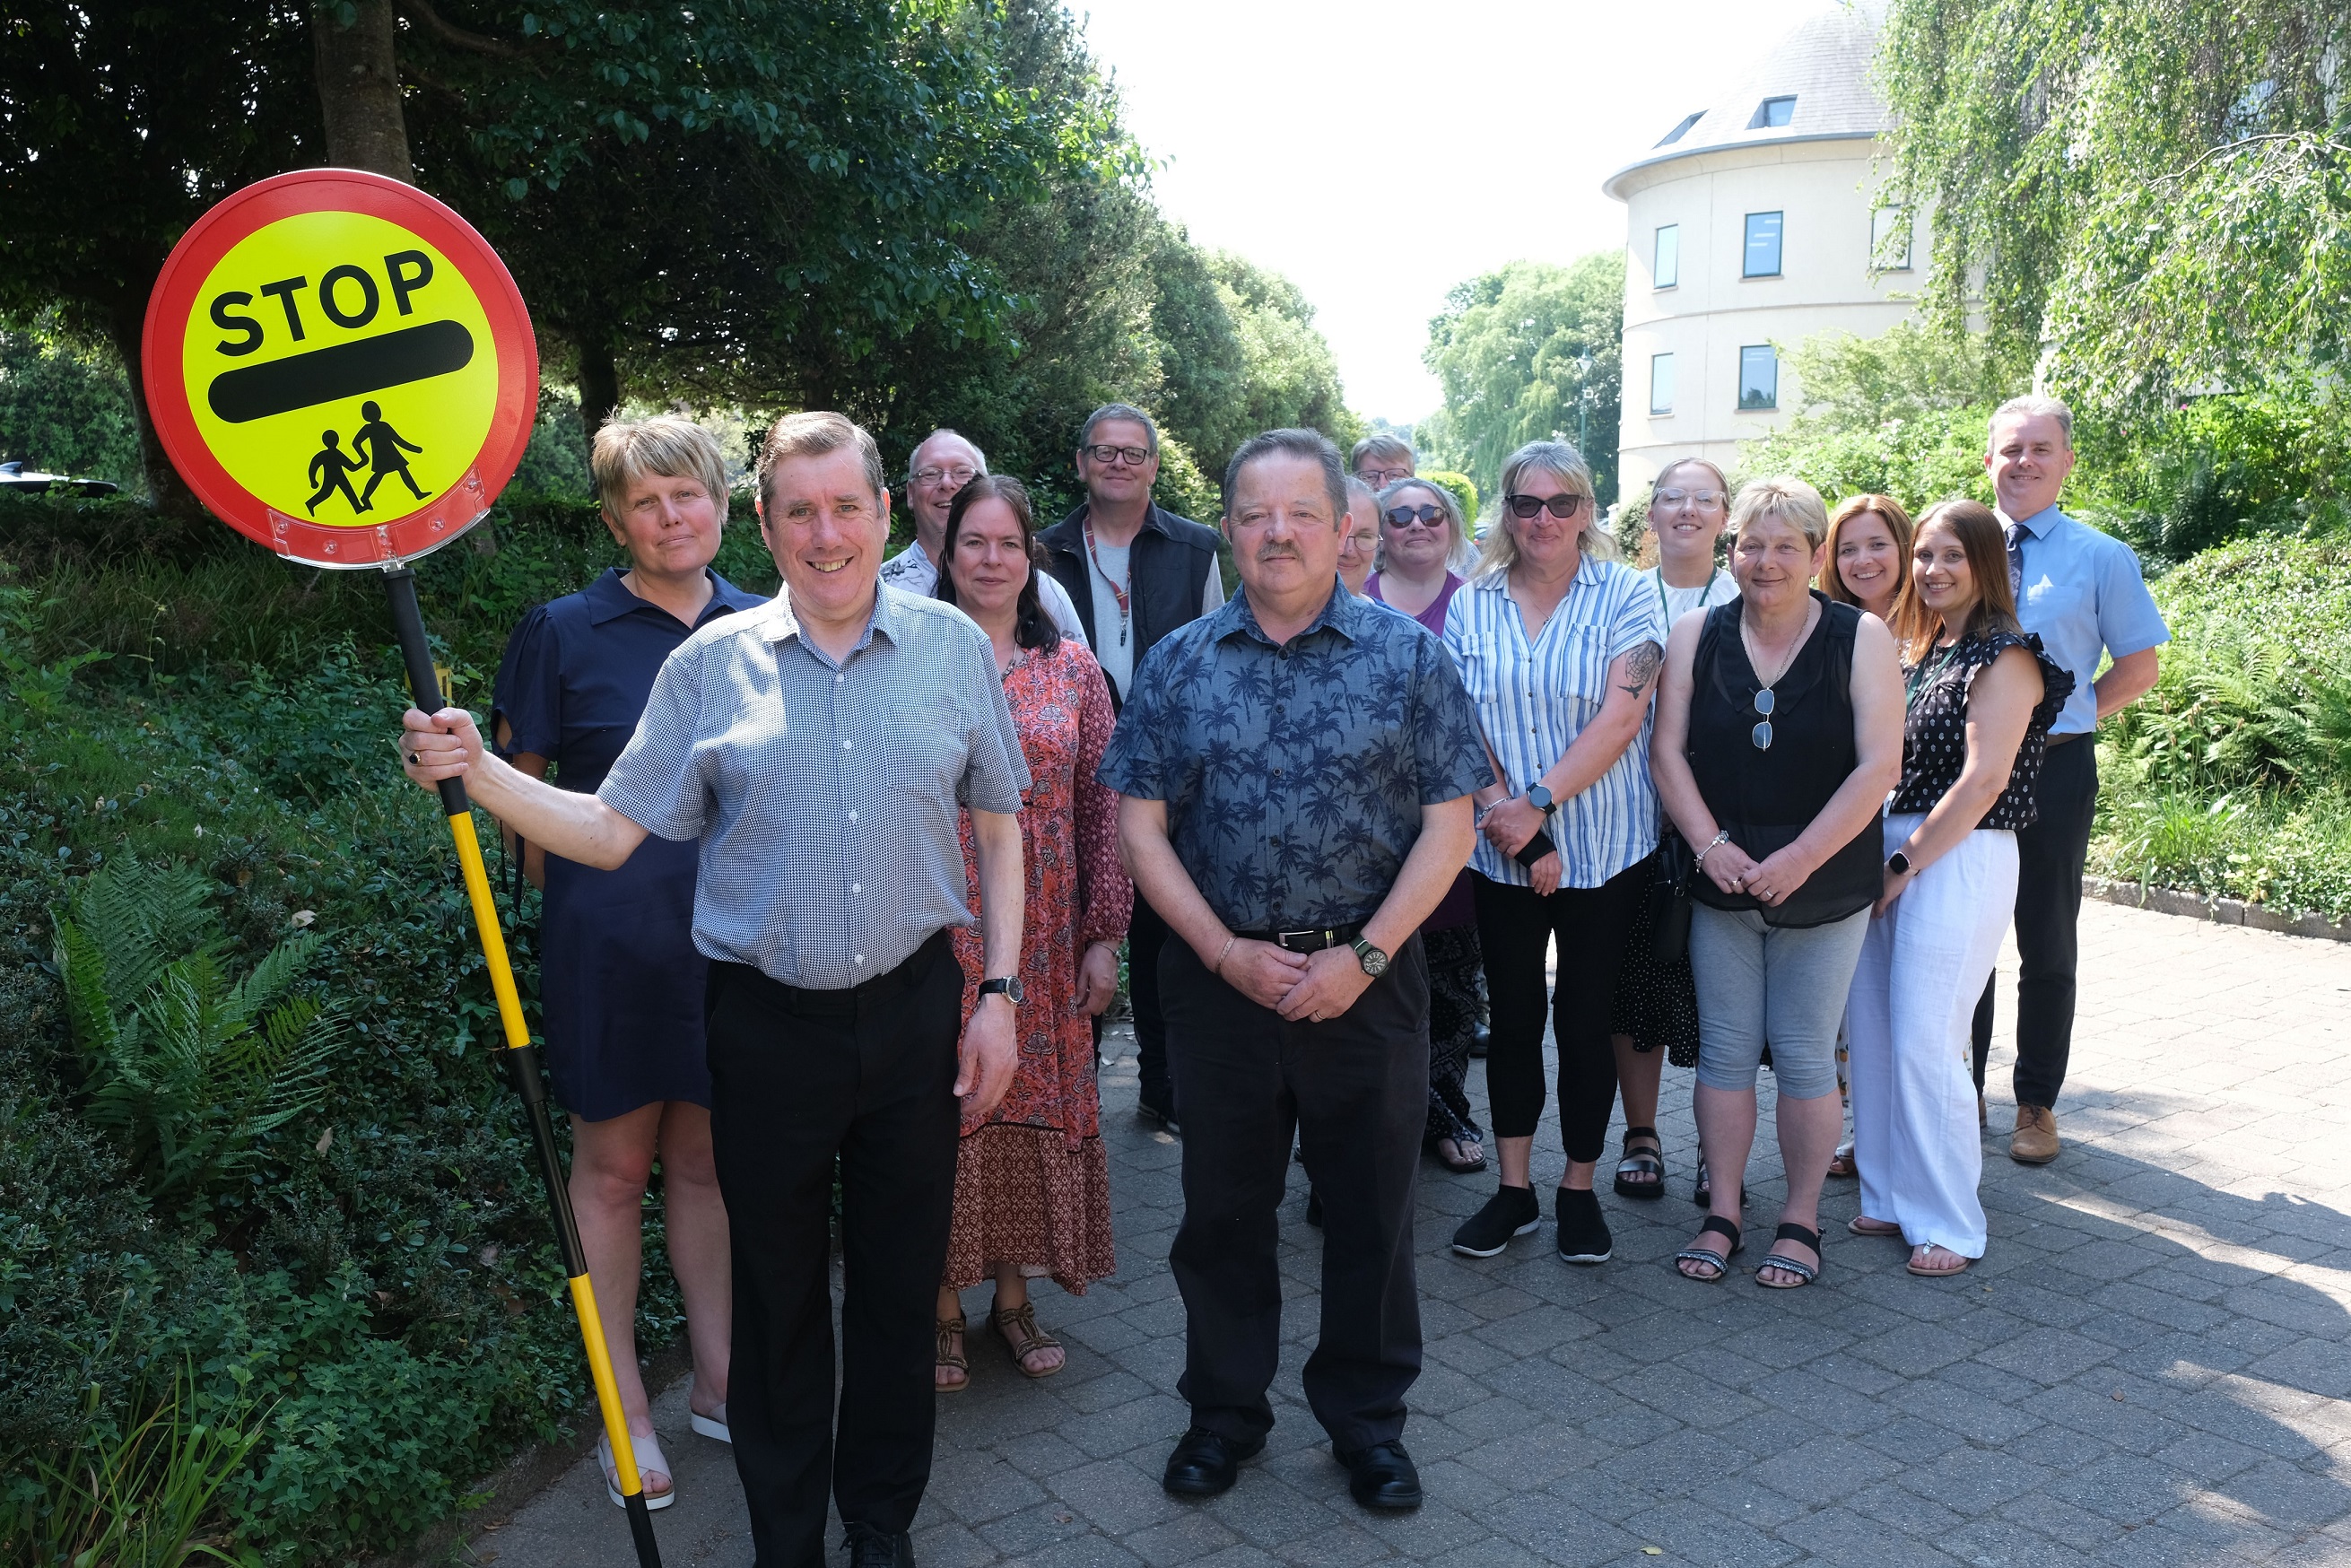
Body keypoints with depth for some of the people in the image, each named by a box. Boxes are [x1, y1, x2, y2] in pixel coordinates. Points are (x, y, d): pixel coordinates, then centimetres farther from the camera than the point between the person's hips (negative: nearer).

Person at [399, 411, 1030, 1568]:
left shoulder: (953, 647, 1)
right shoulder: (711, 666, -1)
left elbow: (998, 829, 6)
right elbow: (610, 831, 0)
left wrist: (999, 993, 2)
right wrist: (478, 776, -15)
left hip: (912, 1010, 1)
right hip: (768, 1025, 0)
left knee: (900, 1287, 13)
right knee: (777, 1294, 13)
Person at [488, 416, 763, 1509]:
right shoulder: (565, 632, -5)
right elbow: (522, 793, 0)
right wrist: (564, 906, -4)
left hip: (733, 936, 3)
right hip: (611, 937, -3)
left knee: (707, 1160, 15)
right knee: (613, 1166, 9)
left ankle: (716, 1379, 30)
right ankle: (625, 1407, 24)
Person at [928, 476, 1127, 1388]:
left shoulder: (1072, 667, 6)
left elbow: (1103, 808, 5)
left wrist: (1104, 934, 1)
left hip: (1045, 943, 2)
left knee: (1034, 1105, 9)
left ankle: (1014, 1296, 26)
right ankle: (943, 1306, 20)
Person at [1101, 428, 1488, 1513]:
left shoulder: (1409, 658, -2)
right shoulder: (1178, 665, 2)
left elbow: (1448, 824, -3)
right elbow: (1141, 825, 1)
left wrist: (1365, 954, -11)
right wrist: (1227, 952, -9)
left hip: (1367, 979, -1)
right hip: (1219, 976, 1)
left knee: (1370, 1211, 11)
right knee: (1222, 1210, 13)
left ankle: (1367, 1417, 31)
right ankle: (1225, 1411, 33)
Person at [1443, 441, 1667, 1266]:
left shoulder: (1625, 594, -2)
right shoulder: (1471, 604, 4)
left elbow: (1621, 715, -13)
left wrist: (1537, 804, -18)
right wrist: (1505, 815, -13)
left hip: (1603, 848, -2)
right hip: (1500, 851, 2)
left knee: (1584, 1019, 6)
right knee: (1513, 1017, 10)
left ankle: (1580, 1190, 21)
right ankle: (1513, 1189, 22)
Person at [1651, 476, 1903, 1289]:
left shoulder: (1862, 640, -4)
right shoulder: (1695, 636, 3)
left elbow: (1879, 767, -10)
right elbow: (1667, 751, 1)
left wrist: (1801, 859, -16)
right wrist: (1710, 845, -11)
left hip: (1825, 888, -2)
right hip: (1721, 884, 2)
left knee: (1804, 1055, 5)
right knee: (1725, 1049, 7)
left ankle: (1801, 1220, 19)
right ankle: (1722, 1212, 19)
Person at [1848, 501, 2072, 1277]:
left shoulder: (2005, 656, -7)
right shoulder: (1916, 652, 16)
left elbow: (1982, 781, -14)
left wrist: (1908, 862, -13)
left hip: (1960, 860, -7)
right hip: (1888, 851, 7)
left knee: (1923, 1044, -7)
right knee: (1872, 1034, 8)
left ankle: (1947, 1222, 6)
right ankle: (1891, 1198, 21)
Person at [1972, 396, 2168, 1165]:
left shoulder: (2101, 557, -1)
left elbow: (2139, 667, 4)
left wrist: (2063, 718, -5)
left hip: (2054, 770, -2)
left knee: (2047, 943, 8)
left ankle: (2038, 1104, 22)